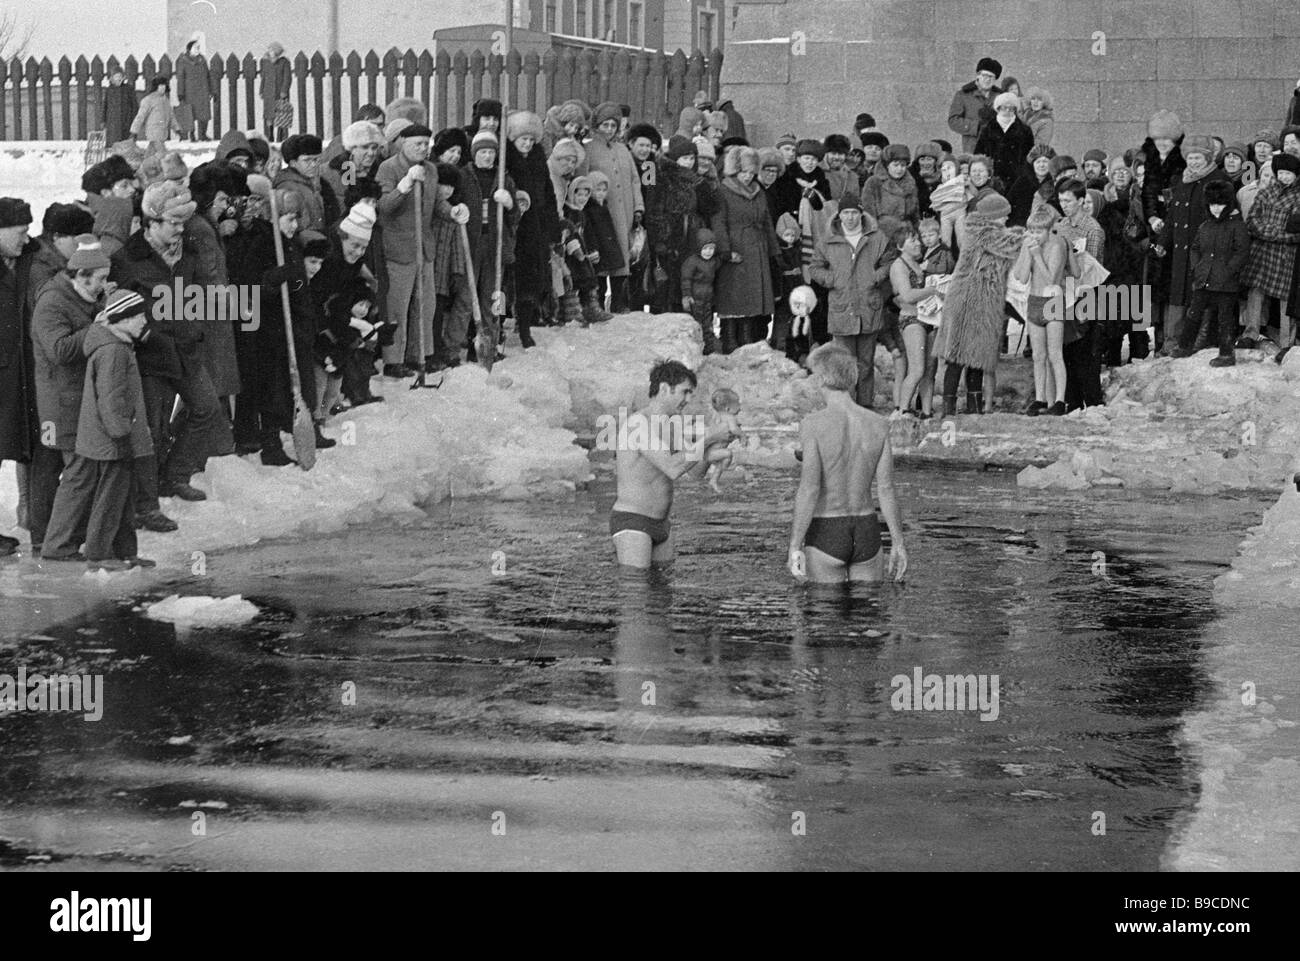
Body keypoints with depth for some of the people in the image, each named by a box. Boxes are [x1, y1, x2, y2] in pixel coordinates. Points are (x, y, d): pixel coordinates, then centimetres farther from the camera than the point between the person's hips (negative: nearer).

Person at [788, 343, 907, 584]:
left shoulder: (813, 424, -13)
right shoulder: (878, 424, -2)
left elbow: (809, 490, -18)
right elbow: (886, 489, -1)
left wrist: (794, 547, -16)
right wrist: (898, 543, 7)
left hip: (826, 536, -3)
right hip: (867, 533, 3)